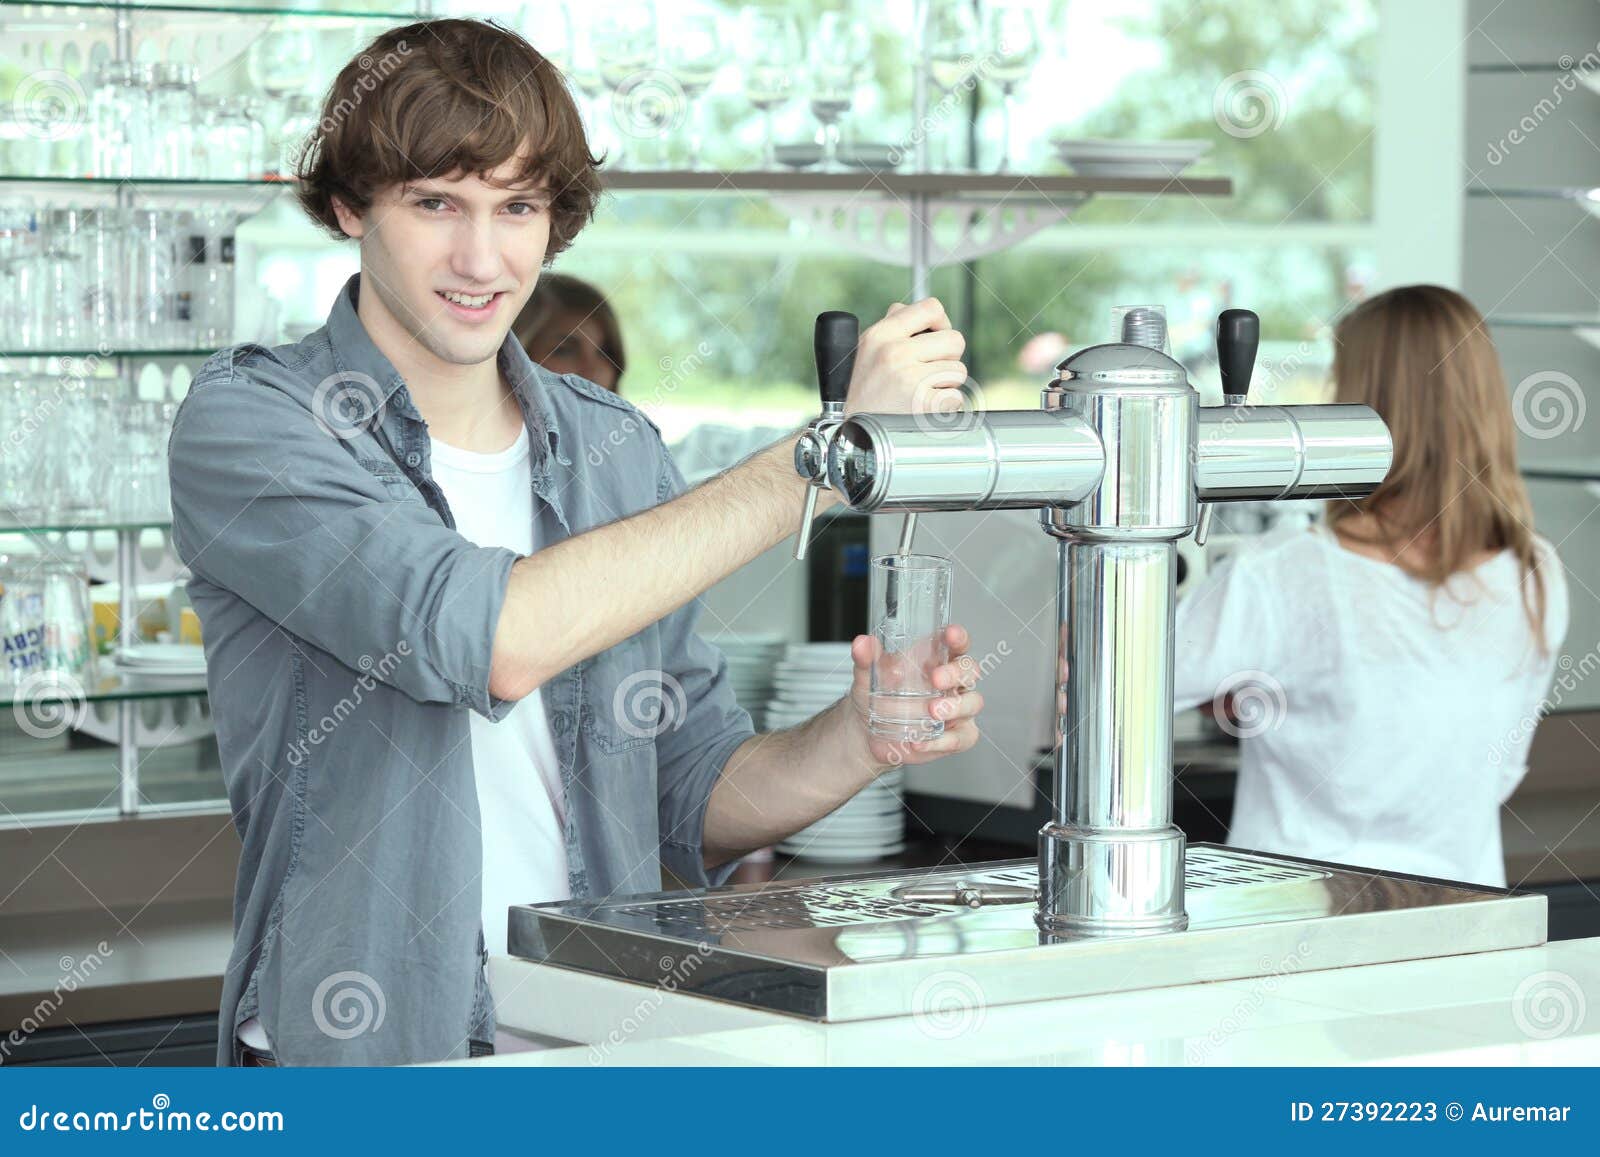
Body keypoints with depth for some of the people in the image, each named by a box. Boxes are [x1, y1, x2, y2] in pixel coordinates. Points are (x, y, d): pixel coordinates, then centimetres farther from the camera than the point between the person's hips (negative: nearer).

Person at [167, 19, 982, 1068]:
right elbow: (491, 639, -20)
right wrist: (832, 449, -15)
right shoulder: (250, 420, -4)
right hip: (354, 1061, -3)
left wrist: (860, 742, -6)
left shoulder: (616, 450, 12)